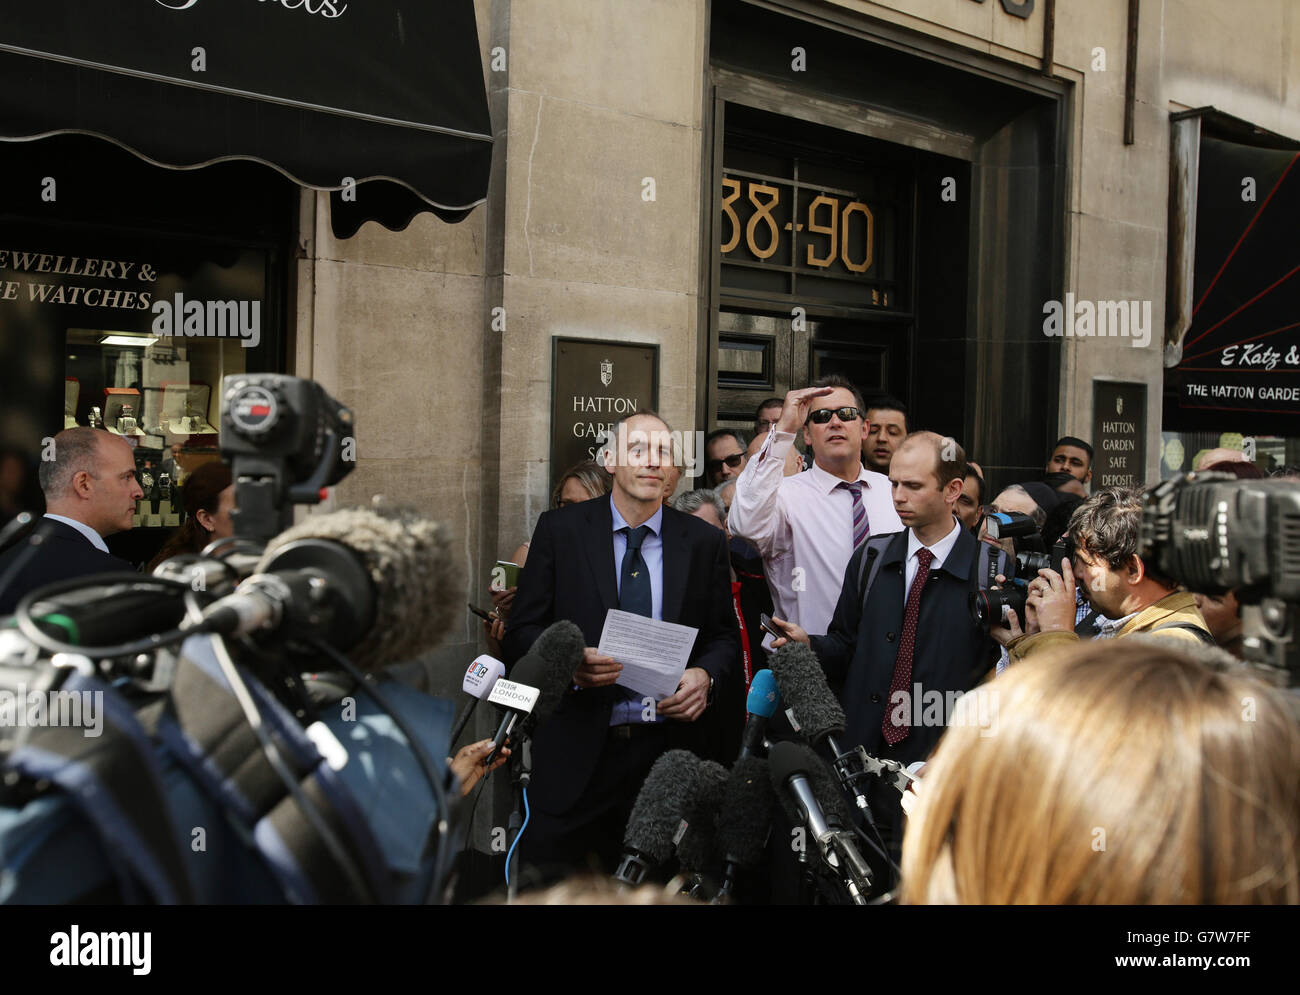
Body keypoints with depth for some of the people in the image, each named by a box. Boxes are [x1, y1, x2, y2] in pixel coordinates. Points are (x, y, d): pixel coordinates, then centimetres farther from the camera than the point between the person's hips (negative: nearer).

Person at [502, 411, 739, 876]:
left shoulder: (705, 542, 5)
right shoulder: (559, 529, 0)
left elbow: (725, 635, 11)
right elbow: (521, 631, 0)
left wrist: (705, 675, -11)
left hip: (667, 749, 2)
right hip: (575, 752, -1)